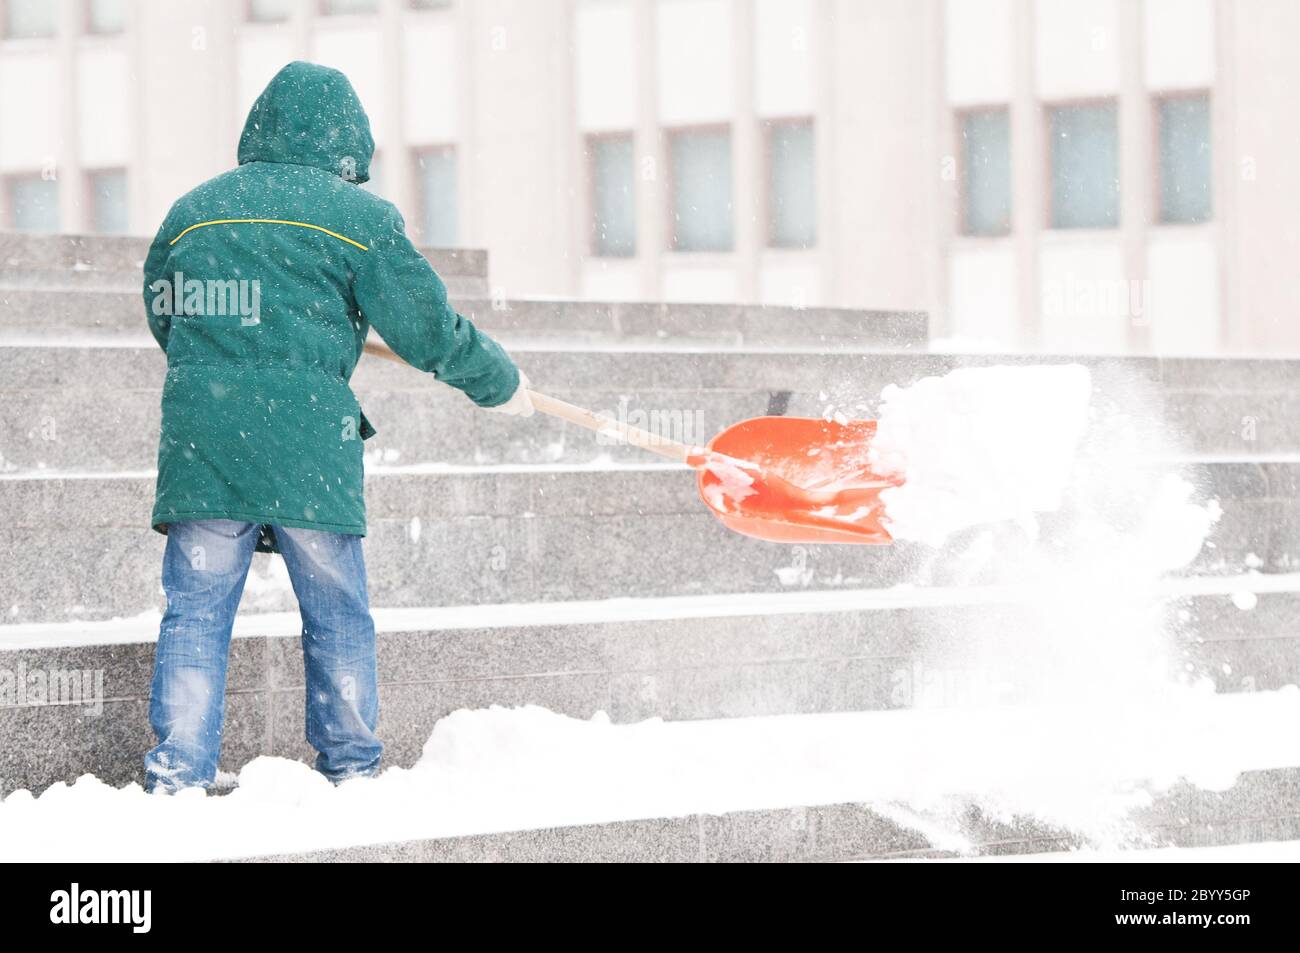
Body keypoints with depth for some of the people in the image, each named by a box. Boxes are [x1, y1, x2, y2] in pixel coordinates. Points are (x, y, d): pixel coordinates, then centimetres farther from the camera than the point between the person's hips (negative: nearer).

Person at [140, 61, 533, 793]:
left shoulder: (191, 211, 13)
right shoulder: (358, 217, 1)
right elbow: (427, 330, 3)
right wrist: (500, 384, 19)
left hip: (198, 438, 3)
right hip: (308, 444, -3)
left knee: (195, 614, 5)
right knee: (338, 616, 10)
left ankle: (180, 772, -2)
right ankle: (351, 768, 15)